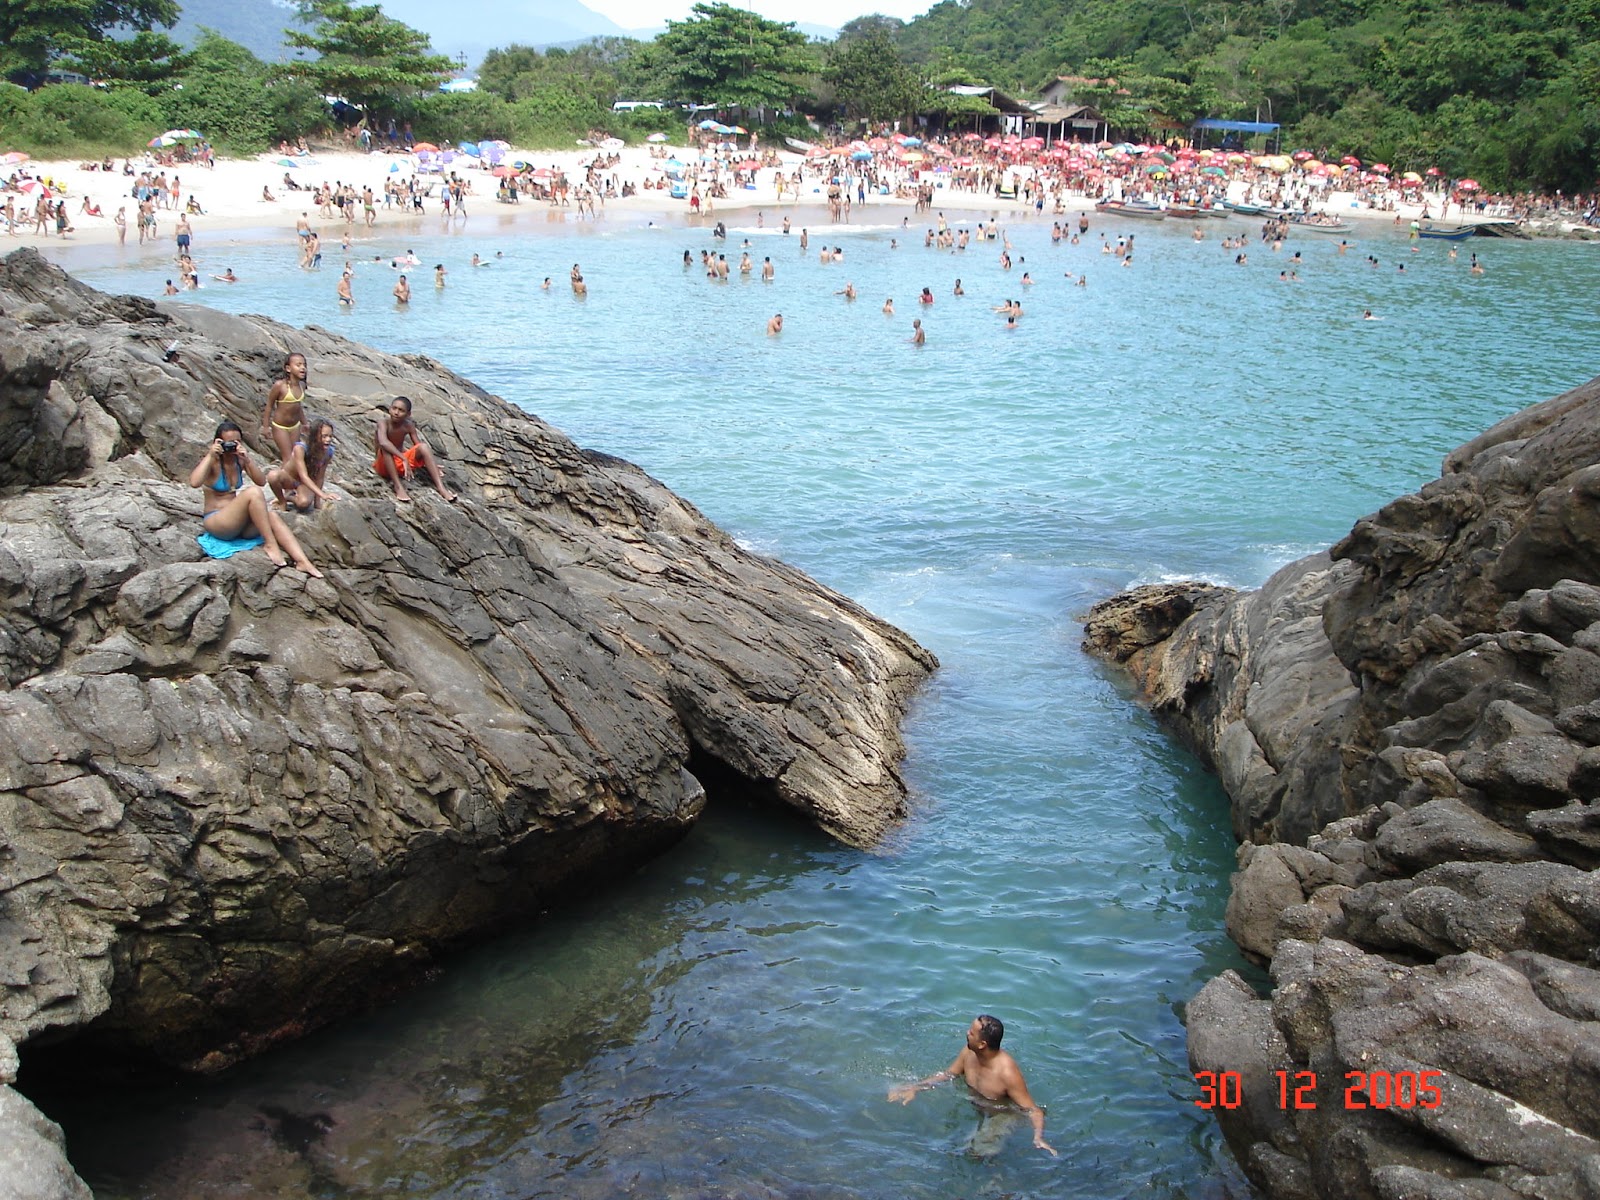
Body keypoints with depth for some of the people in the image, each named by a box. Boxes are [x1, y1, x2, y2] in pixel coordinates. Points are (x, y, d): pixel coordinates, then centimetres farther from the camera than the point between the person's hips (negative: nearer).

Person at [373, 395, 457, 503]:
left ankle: (440, 486, -26)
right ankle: (398, 486, -32)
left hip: (399, 465, 4)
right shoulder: (383, 422, -19)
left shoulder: (408, 425, -4)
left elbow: (420, 448, -4)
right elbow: (383, 442, -38)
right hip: (384, 465, -4)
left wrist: (431, 466, -20)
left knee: (423, 446, -17)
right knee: (385, 447, -33)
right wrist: (404, 459, -45)